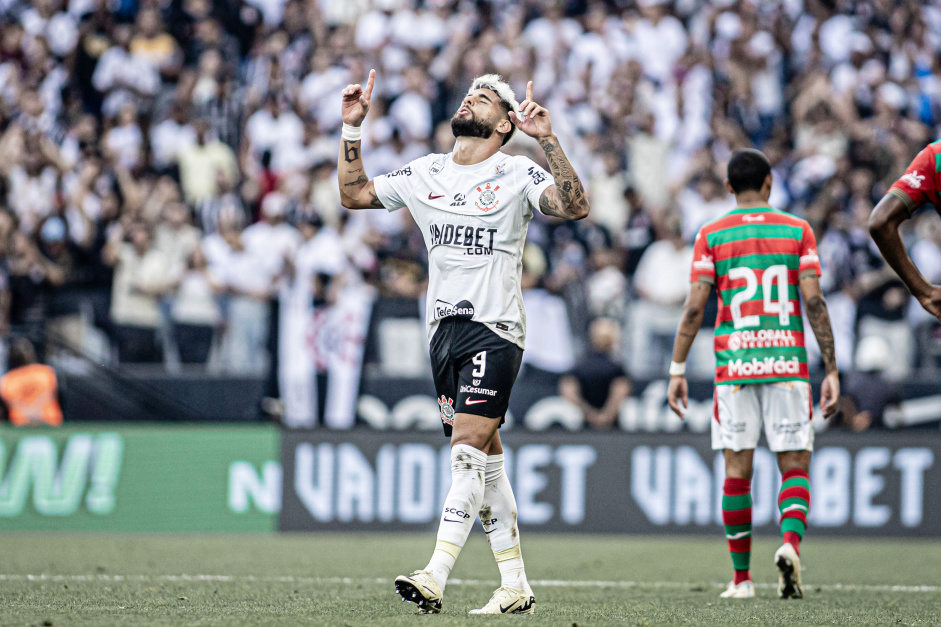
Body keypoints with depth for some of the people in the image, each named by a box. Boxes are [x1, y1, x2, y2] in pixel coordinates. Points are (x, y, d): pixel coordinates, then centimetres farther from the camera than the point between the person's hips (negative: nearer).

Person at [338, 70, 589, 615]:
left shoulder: (517, 175, -3)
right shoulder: (426, 173, 13)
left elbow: (575, 207, -18)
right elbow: (354, 194, 22)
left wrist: (547, 139, -23)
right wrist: (353, 127, 14)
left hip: (495, 331, -6)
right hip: (446, 328, 6)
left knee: (468, 454, -15)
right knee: (485, 460, 7)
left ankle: (436, 577, -23)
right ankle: (516, 588, 12)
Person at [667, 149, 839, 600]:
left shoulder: (711, 236, 5)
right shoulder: (797, 230, 5)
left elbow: (695, 307, -1)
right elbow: (814, 302, -1)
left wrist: (677, 371, 2)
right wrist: (832, 370, 1)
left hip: (733, 365, 0)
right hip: (787, 361, 0)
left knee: (737, 471, 5)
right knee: (794, 466, 5)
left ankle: (741, 578, 8)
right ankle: (790, 543, -22)